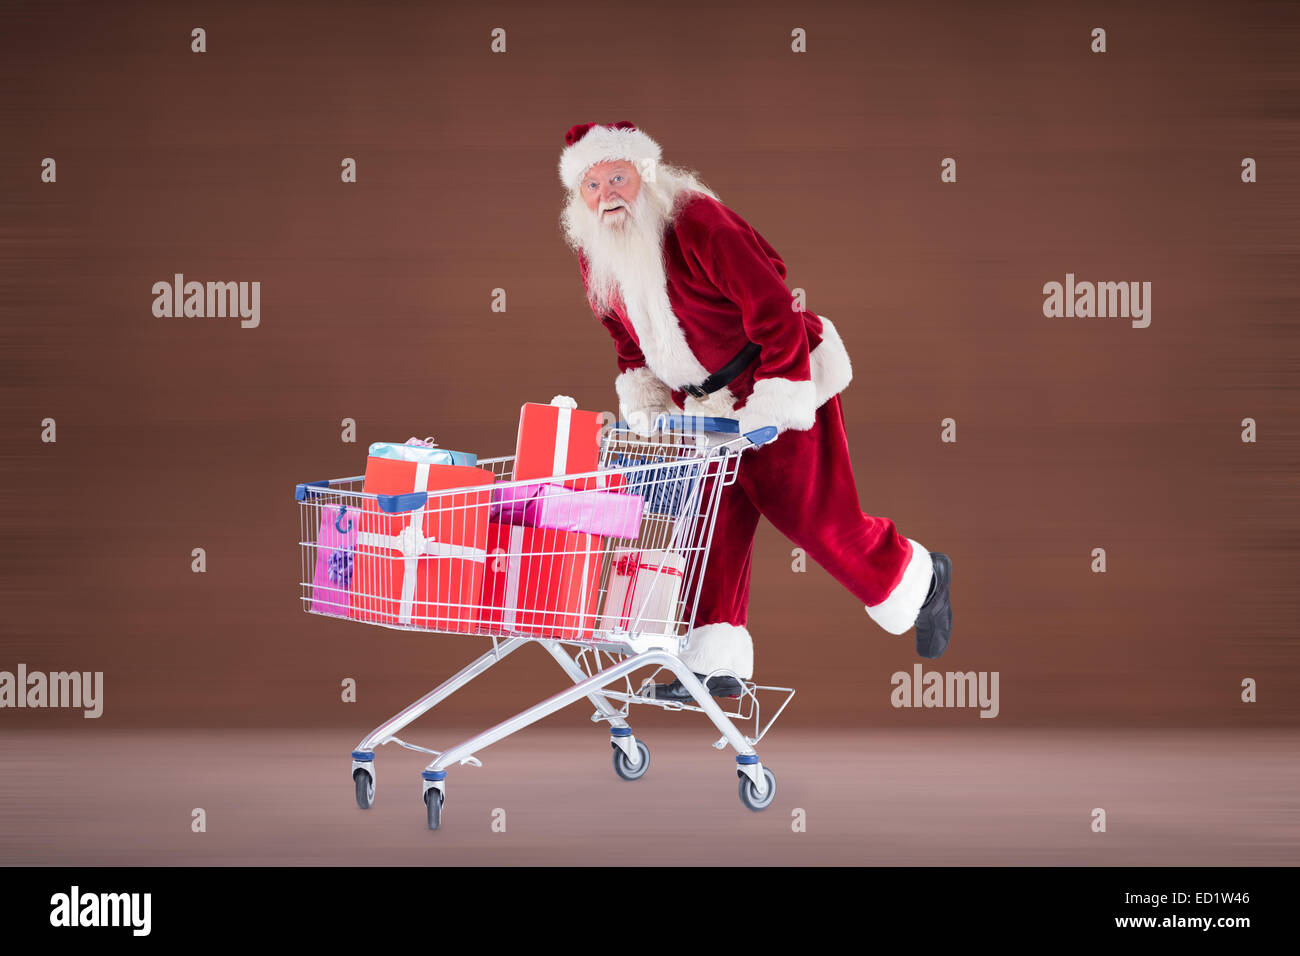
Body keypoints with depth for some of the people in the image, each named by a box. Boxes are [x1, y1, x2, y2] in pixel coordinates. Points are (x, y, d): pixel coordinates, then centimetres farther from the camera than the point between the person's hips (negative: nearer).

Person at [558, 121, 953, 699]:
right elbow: (628, 339, 15)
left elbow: (773, 310, -25)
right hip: (704, 403, 7)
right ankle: (717, 663, 2)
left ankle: (919, 581, 21)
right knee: (713, 524, -1)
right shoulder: (594, 254, -1)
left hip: (777, 387, -7)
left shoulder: (697, 222, -26)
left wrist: (774, 400, -26)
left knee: (815, 514, -4)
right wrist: (641, 400, 0)